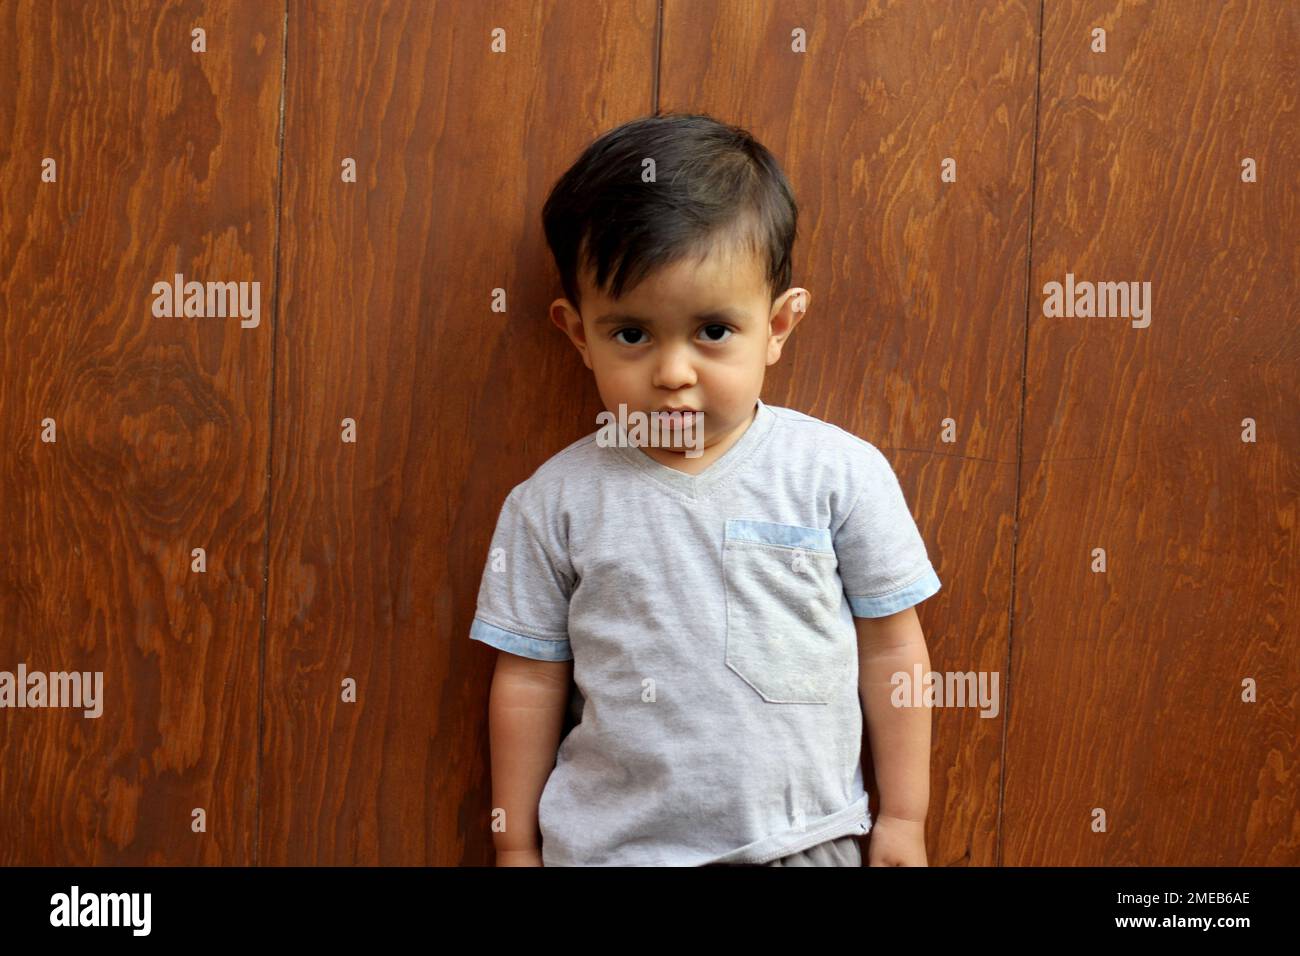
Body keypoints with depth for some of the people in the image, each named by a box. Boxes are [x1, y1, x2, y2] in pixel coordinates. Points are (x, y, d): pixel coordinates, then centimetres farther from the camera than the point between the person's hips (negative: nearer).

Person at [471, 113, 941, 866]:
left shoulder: (841, 472, -9)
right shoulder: (555, 502, -8)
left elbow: (891, 649, -1)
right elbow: (529, 681, 0)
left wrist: (903, 820, 4)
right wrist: (516, 847, 6)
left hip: (805, 838, 0)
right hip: (611, 846, 1)